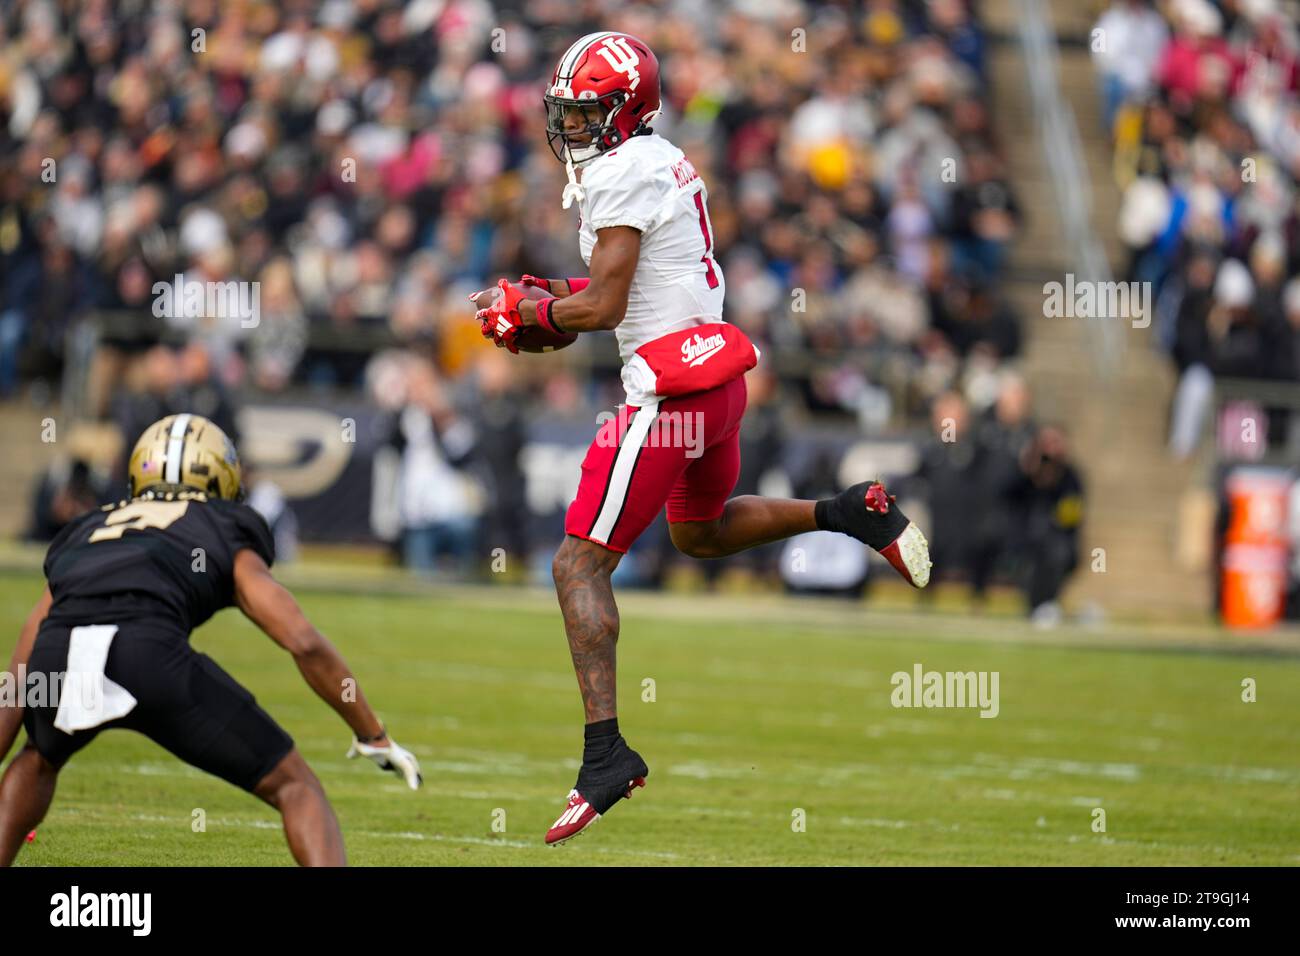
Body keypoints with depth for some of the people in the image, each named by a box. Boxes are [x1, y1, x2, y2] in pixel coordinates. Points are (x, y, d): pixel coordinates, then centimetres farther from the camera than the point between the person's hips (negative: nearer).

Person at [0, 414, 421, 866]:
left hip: (58, 654, 4)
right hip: (149, 648, -4)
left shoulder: (84, 531, 37)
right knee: (293, 785, 12)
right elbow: (305, 642, 15)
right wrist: (373, 736, 26)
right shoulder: (228, 536, 29)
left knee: (40, 758, 38)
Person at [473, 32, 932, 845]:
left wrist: (528, 311, -1)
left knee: (581, 564, -9)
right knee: (701, 534, 34)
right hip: (719, 375, 10)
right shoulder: (668, 164, 15)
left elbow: (603, 308, -17)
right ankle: (855, 512, 24)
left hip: (670, 388, -10)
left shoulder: (622, 177, -14)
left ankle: (607, 749, -15)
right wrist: (558, 297, 14)